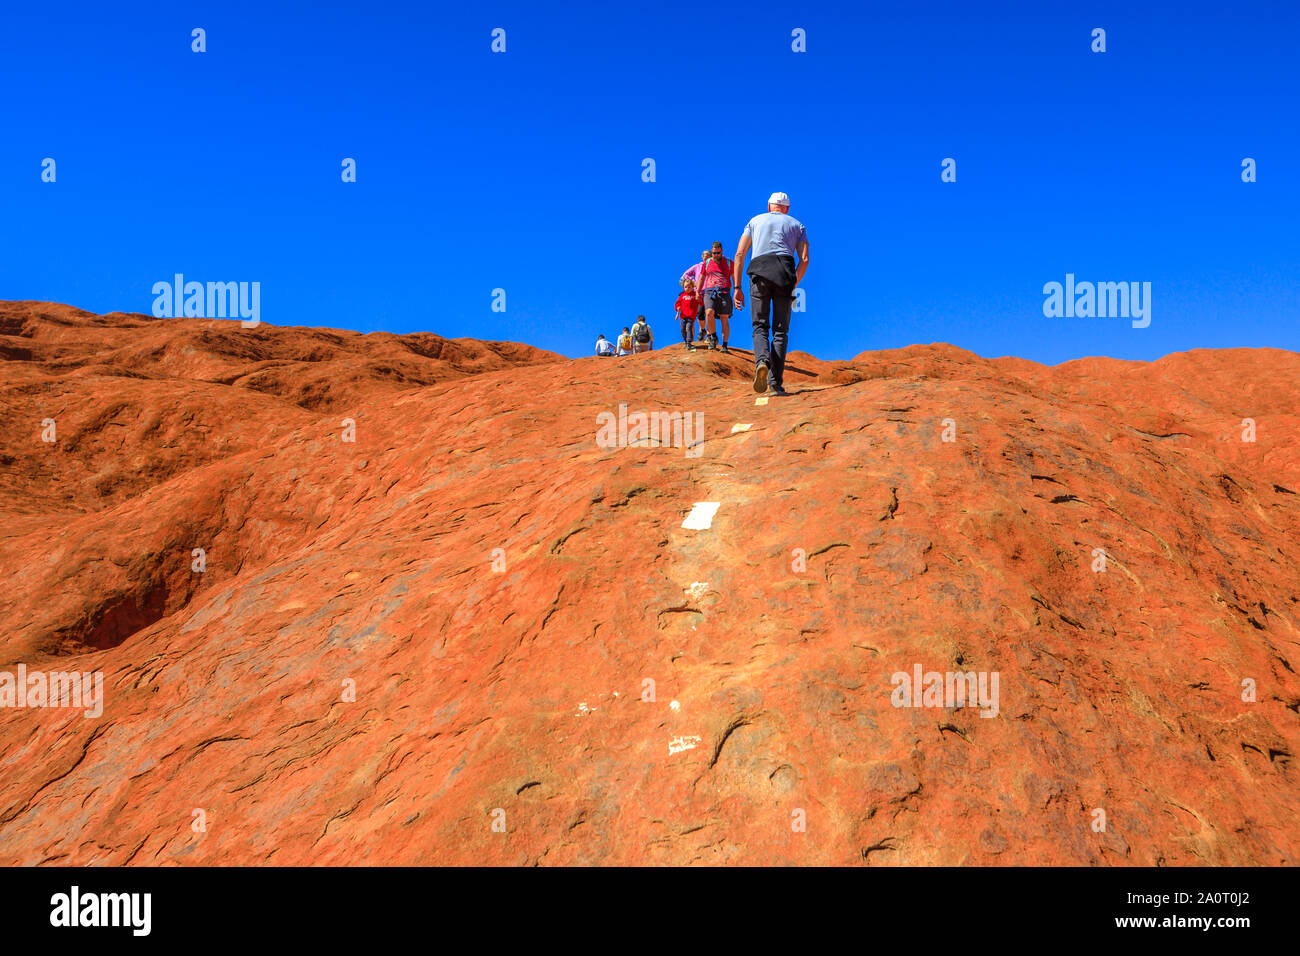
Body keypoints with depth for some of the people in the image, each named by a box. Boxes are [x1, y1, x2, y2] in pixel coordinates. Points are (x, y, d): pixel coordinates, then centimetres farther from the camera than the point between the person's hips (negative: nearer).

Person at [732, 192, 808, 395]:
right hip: (785, 272, 0)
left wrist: (737, 288, 12)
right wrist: (792, 285, 19)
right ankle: (775, 383, -5)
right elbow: (804, 259, 10)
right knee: (780, 330, 3)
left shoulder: (755, 221, 25)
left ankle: (762, 362, -27)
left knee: (760, 326, 4)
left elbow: (739, 254, 13)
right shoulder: (797, 224, 24)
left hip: (759, 273, 0)